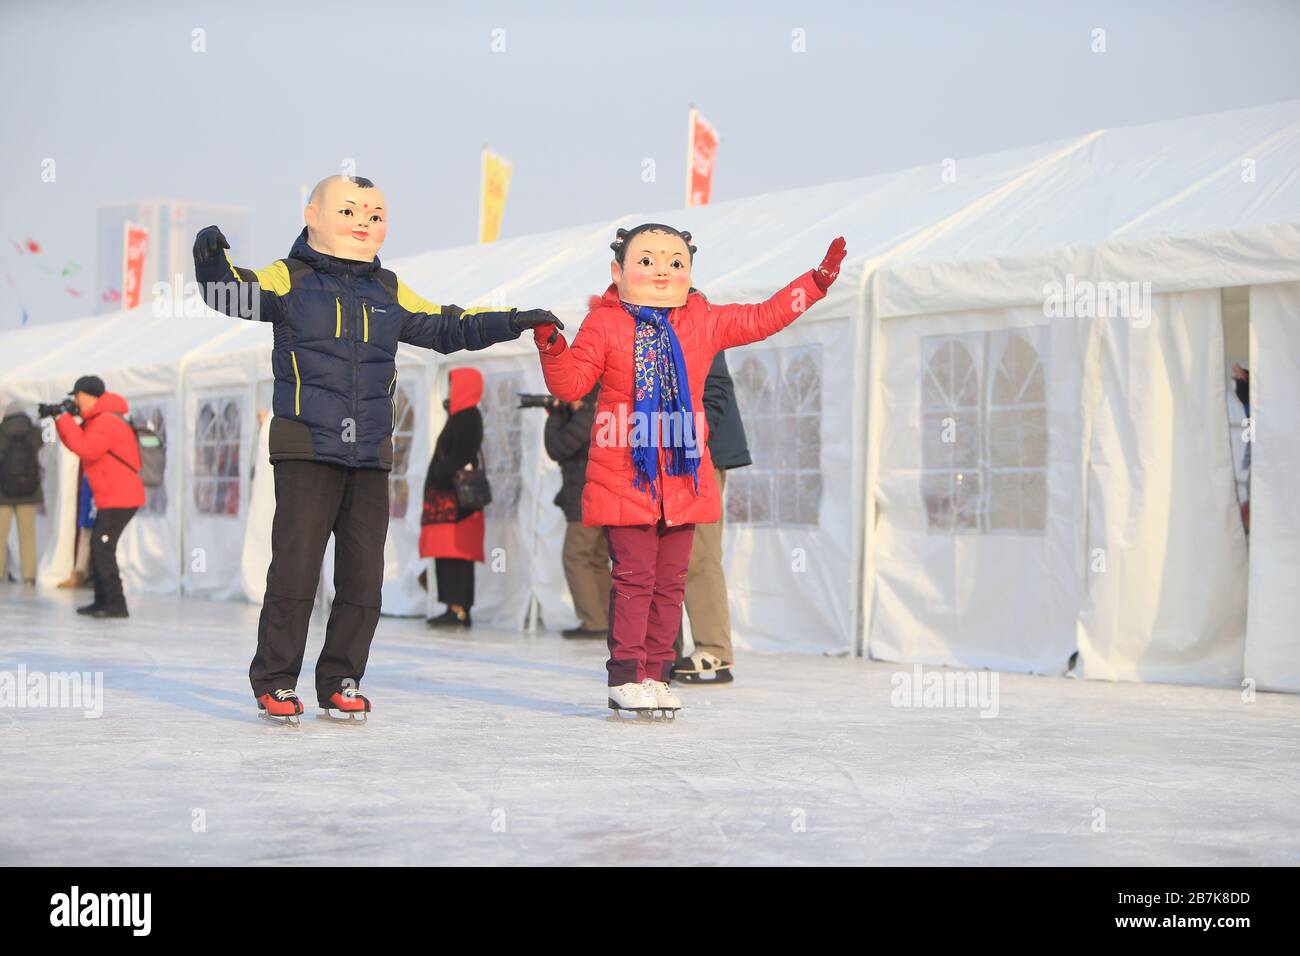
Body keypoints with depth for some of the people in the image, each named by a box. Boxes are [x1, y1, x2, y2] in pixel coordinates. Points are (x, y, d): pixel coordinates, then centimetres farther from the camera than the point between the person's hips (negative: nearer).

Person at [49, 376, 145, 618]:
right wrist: (60, 420, 9)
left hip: (120, 497, -11)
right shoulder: (97, 419, 16)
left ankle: (116, 605, -15)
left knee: (103, 548, -14)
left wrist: (65, 419, -19)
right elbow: (76, 444, 21)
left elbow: (86, 450, -27)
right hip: (112, 496, 11)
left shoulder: (107, 421, -17)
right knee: (97, 547, 14)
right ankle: (102, 601, 19)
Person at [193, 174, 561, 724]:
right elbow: (234, 292, -13)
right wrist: (213, 261, -34)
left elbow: (448, 328, 24)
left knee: (363, 574, 5)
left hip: (371, 454, 5)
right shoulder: (290, 280, 3)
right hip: (305, 448, -4)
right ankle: (275, 681, 6)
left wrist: (511, 322, 16)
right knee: (295, 567, -7)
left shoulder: (390, 294, 16)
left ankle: (339, 682, 17)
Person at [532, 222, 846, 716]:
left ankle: (655, 674, 17)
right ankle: (624, 677, 3)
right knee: (633, 575, -5)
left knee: (670, 581, 8)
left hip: (683, 477, 4)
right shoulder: (604, 325, -2)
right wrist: (552, 347, -24)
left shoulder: (706, 321, 9)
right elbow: (570, 382, -6)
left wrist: (817, 281, 12)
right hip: (625, 477, -4)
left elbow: (764, 317, 16)